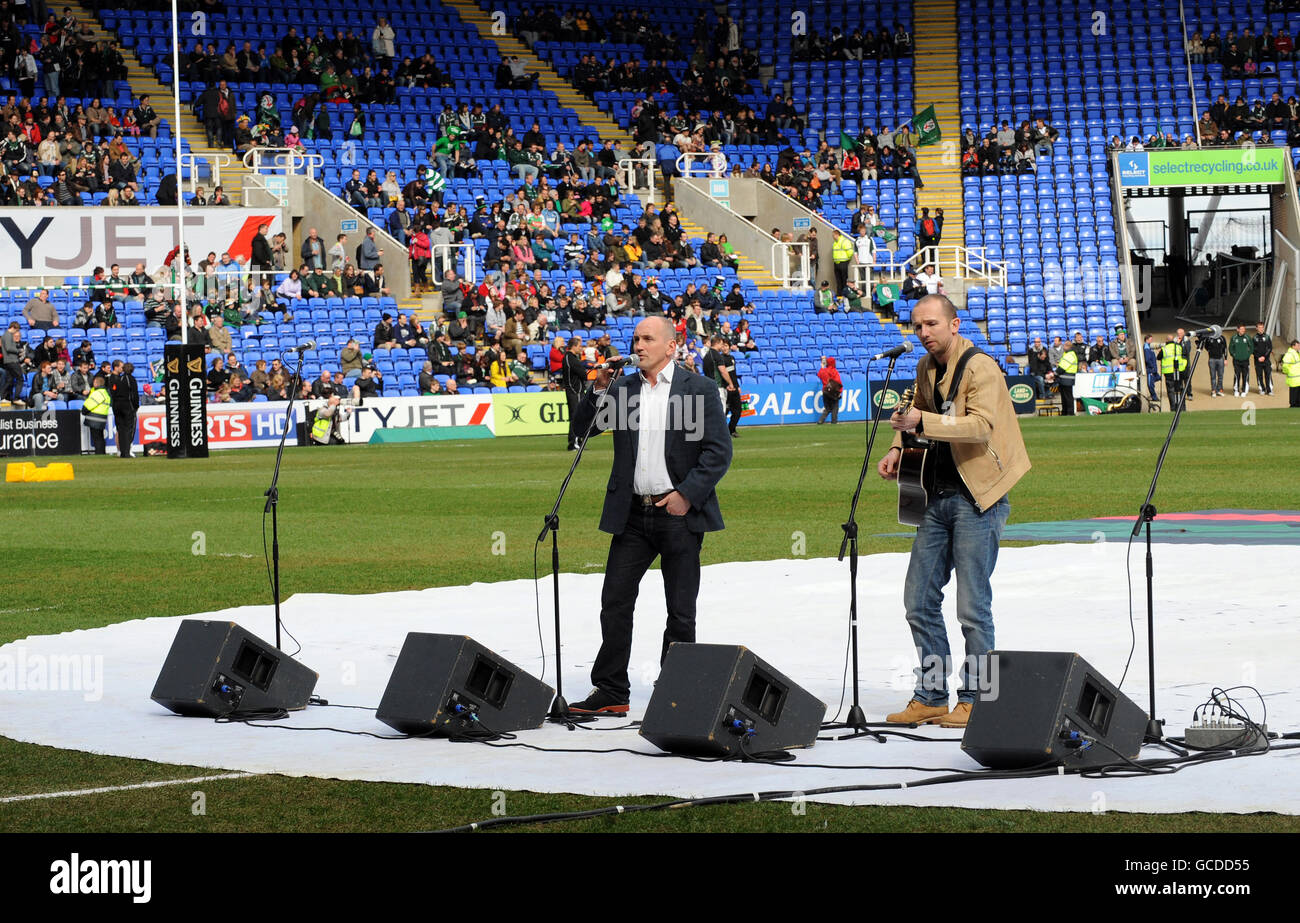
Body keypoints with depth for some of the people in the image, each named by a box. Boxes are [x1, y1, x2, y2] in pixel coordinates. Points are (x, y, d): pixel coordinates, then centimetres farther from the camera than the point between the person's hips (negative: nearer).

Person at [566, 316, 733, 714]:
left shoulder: (699, 389, -1)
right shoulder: (621, 387, 10)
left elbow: (719, 451, -5)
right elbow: (584, 428, 8)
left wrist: (686, 494, -14)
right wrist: (599, 388, -7)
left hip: (679, 514, -3)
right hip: (632, 513, 4)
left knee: (681, 612, 3)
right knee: (615, 602, 0)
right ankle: (611, 692, 6)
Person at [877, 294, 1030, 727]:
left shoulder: (980, 368, -13)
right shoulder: (926, 368, 11)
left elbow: (981, 425, -27)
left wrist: (923, 423, -36)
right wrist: (899, 448, 12)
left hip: (977, 498, -8)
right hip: (939, 496, 8)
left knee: (972, 607, -6)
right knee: (919, 601, 7)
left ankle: (974, 700, 3)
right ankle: (931, 697, 15)